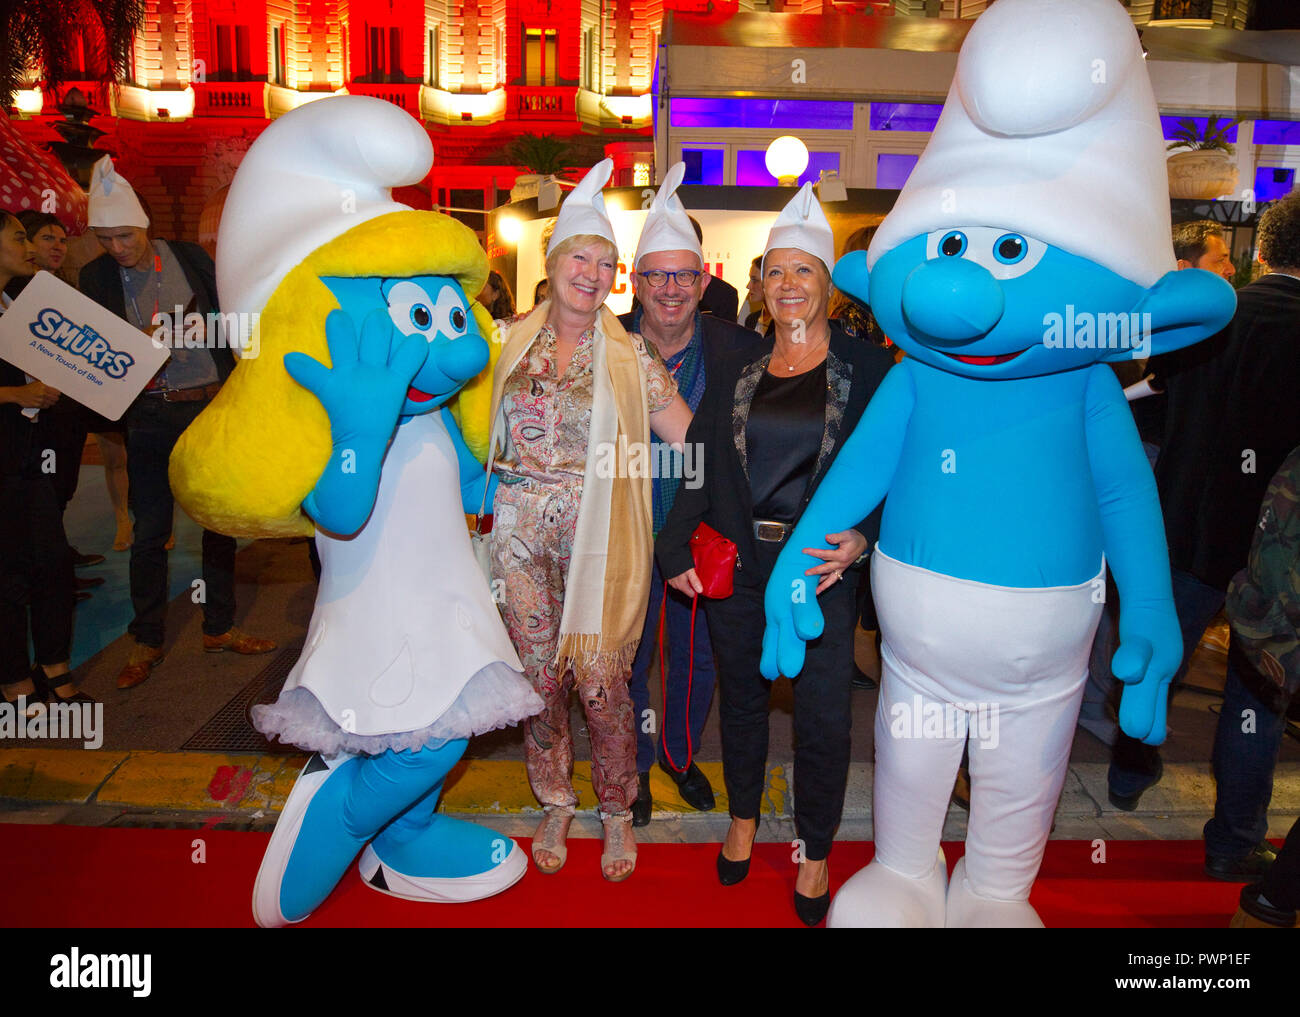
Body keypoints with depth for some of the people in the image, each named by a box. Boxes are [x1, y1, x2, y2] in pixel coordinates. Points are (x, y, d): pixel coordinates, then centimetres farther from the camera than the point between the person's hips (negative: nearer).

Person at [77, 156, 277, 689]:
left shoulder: (190, 257, 3)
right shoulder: (96, 276, 2)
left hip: (213, 405, 1)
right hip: (150, 416, -1)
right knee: (150, 530, 2)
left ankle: (219, 628, 22)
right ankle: (147, 642, 17)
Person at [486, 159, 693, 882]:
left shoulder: (628, 354, 0)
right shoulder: (511, 341, 6)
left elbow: (689, 435, -3)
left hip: (594, 535, -2)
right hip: (520, 530, 2)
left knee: (600, 679, 1)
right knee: (539, 675, 10)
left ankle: (617, 812, 24)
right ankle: (556, 806, 31)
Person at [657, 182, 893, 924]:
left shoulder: (868, 369, -3)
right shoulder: (736, 374, 6)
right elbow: (700, 468, 5)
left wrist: (860, 538, -21)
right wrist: (676, 548, -5)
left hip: (824, 569, -3)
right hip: (738, 568, 3)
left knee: (823, 718, 4)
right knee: (743, 696, 17)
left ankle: (816, 852, 28)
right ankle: (744, 820, 42)